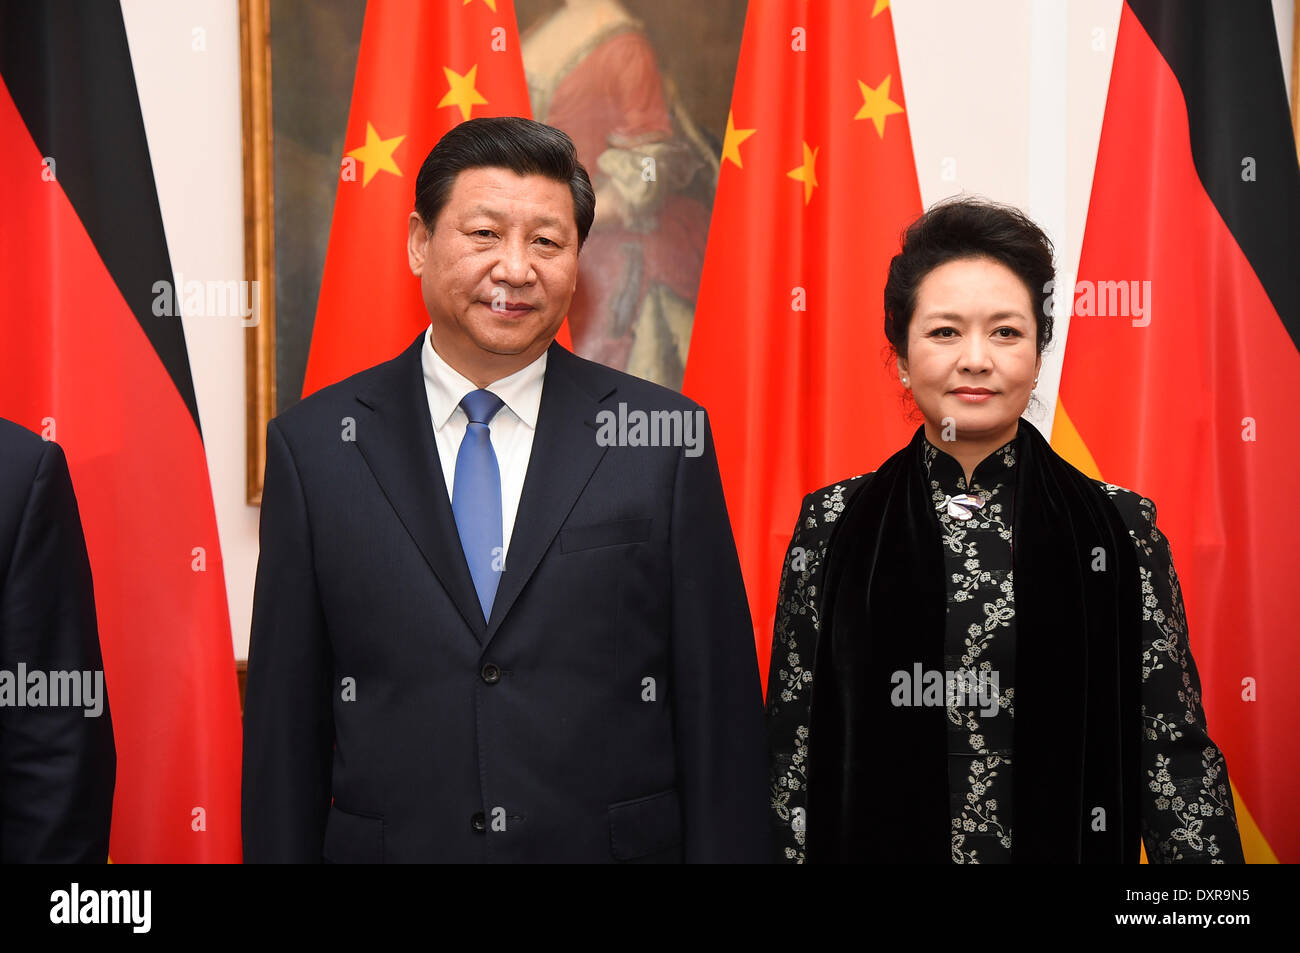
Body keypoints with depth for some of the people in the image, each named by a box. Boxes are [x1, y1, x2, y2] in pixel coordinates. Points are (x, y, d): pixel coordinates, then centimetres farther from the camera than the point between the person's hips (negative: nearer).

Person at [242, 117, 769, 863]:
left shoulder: (666, 438, -4)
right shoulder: (315, 445, -2)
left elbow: (720, 708, -3)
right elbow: (285, 718, 0)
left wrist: (724, 847, -7)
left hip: (616, 841, 0)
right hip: (390, 841, 1)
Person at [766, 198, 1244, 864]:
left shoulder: (1120, 529, -4)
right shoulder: (833, 528, -4)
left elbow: (1176, 756, -5)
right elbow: (792, 749, -2)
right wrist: (791, 853, -7)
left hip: (1068, 843, 0)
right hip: (877, 842, 0)